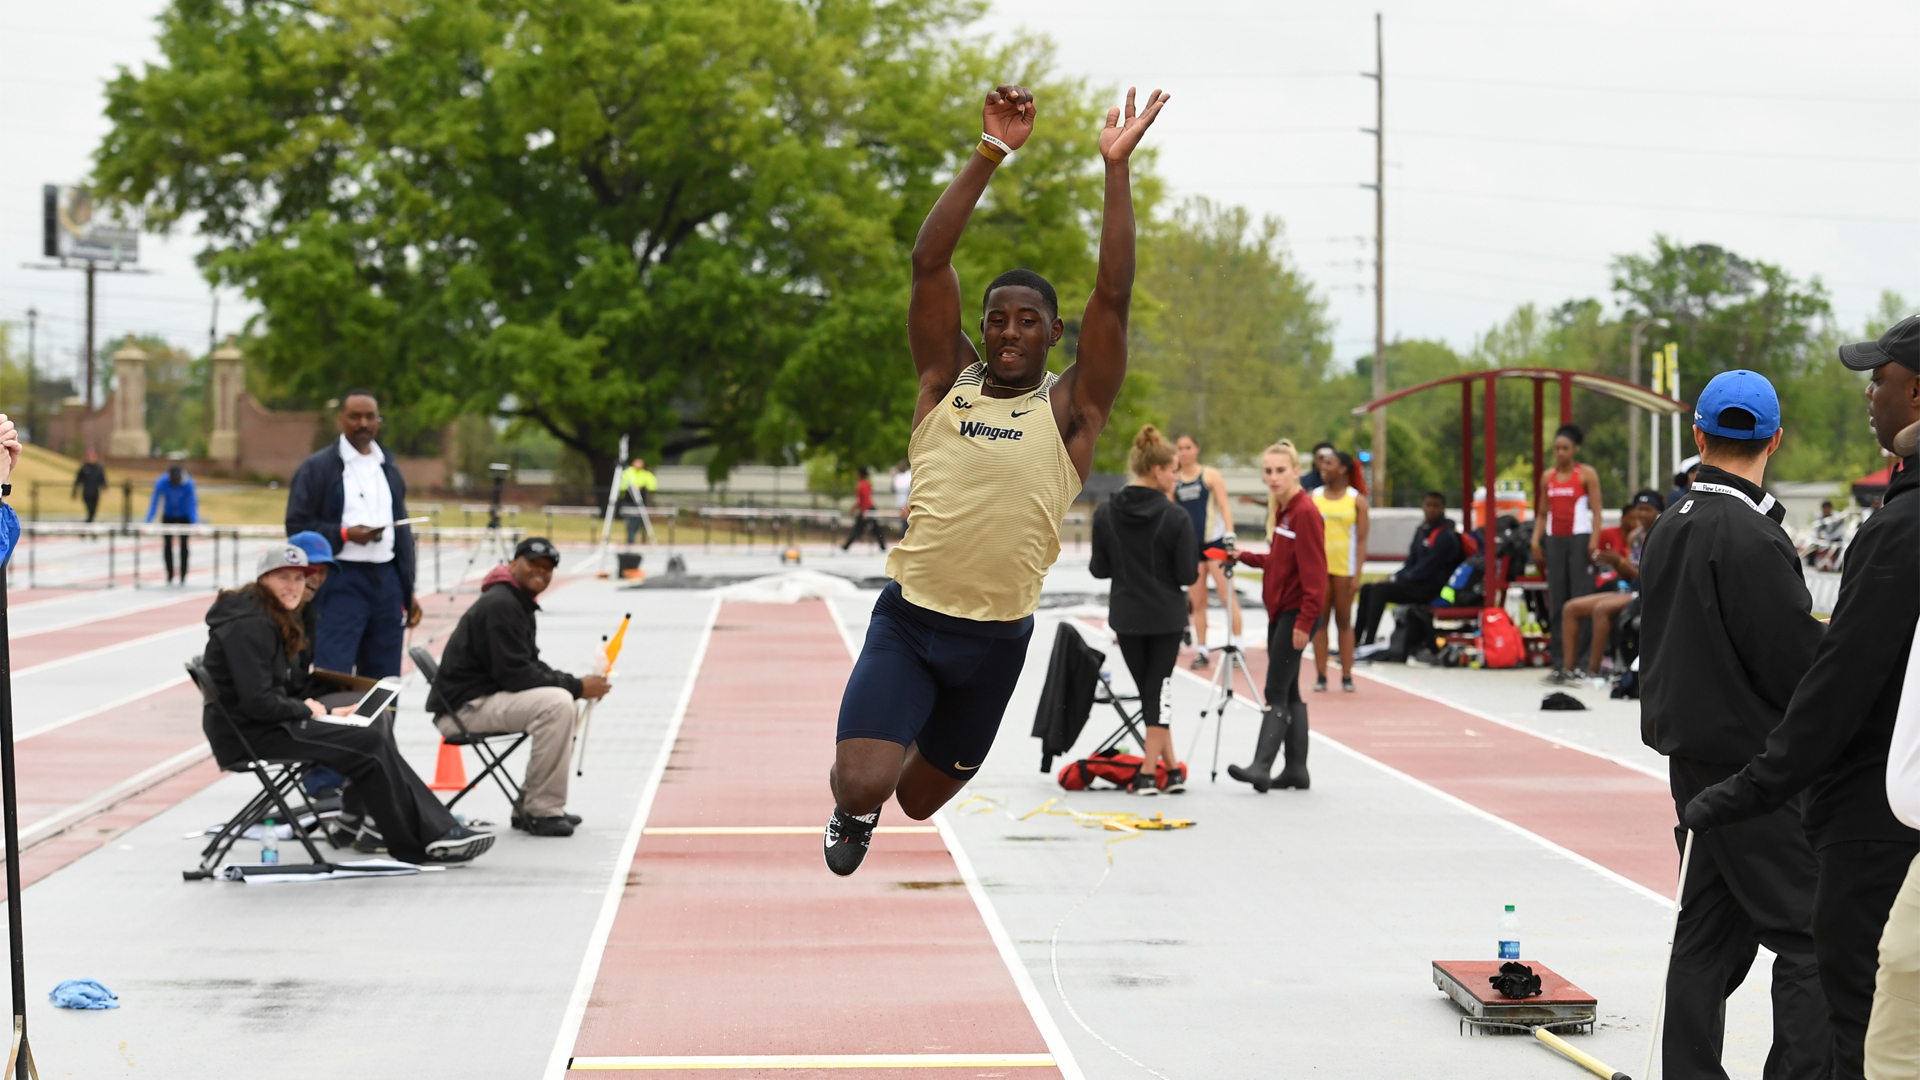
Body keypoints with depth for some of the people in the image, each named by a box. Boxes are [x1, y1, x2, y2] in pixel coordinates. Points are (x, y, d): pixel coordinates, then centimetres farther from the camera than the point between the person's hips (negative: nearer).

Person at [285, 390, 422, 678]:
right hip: (340, 581, -5)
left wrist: (408, 592, 17)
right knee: (332, 677, -11)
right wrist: (344, 535, -18)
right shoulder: (316, 468, 0)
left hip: (387, 578, 5)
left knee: (384, 679, 7)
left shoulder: (389, 468, 17)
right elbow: (297, 526, -5)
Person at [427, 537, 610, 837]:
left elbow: (530, 665, 20)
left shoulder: (518, 603, 16)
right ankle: (542, 812, -18)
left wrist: (574, 682, 3)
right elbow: (514, 674, -23)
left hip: (485, 695, 11)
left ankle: (529, 805, 16)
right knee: (555, 703, -25)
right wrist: (575, 686, -17)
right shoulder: (500, 605, -18)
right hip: (463, 708, -11)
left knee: (567, 702, 16)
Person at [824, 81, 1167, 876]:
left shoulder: (1070, 410, -2)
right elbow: (929, 263, -6)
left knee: (920, 799, 16)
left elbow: (1113, 296, -12)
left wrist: (1116, 169, -17)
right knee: (862, 787, -18)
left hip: (996, 639, 1)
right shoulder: (946, 382, 2)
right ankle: (852, 805, 21)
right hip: (907, 621, -1)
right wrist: (989, 155, -13)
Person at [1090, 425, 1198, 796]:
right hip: (1166, 615, -2)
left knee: (1149, 689, 13)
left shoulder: (1105, 513, -6)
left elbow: (1099, 568, -1)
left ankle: (1171, 768, 12)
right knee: (1158, 688, 8)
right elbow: (1188, 575, -14)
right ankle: (1149, 772, 7)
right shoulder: (1176, 517, -15)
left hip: (1126, 615, 3)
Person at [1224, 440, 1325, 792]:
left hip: (1297, 613, -9)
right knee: (1289, 692, 11)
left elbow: (1314, 572, -19)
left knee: (1276, 693, -14)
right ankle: (1296, 769, 15)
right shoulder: (1283, 510, 13)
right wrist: (1247, 557, 9)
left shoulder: (1305, 512, -14)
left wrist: (1304, 621, -22)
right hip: (1280, 611, 9)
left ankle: (1261, 766, -18)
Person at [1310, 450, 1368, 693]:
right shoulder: (1314, 497, 8)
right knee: (1320, 621, 2)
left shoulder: (1356, 500, 2)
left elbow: (1361, 540, -1)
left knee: (1344, 621, 4)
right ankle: (1320, 676, 4)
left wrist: (1357, 573, -9)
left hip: (1344, 568, -2)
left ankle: (1347, 676, 7)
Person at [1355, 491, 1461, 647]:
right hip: (1417, 582, 10)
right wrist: (1393, 578, 2)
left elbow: (1426, 569, -18)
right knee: (1367, 589, 5)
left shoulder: (1445, 536, -14)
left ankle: (1368, 644, -26)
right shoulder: (1421, 531, 14)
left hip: (1431, 587, -10)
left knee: (1379, 590, -24)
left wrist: (1396, 578, -12)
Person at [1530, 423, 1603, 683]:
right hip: (1554, 540, 5)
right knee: (1556, 601, 2)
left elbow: (1597, 510, -4)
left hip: (1579, 538, -5)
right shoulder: (1547, 476, 15)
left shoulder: (1587, 474, 2)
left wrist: (1594, 540, -14)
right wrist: (1536, 540, 6)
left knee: (1581, 599, -9)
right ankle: (1559, 663, 3)